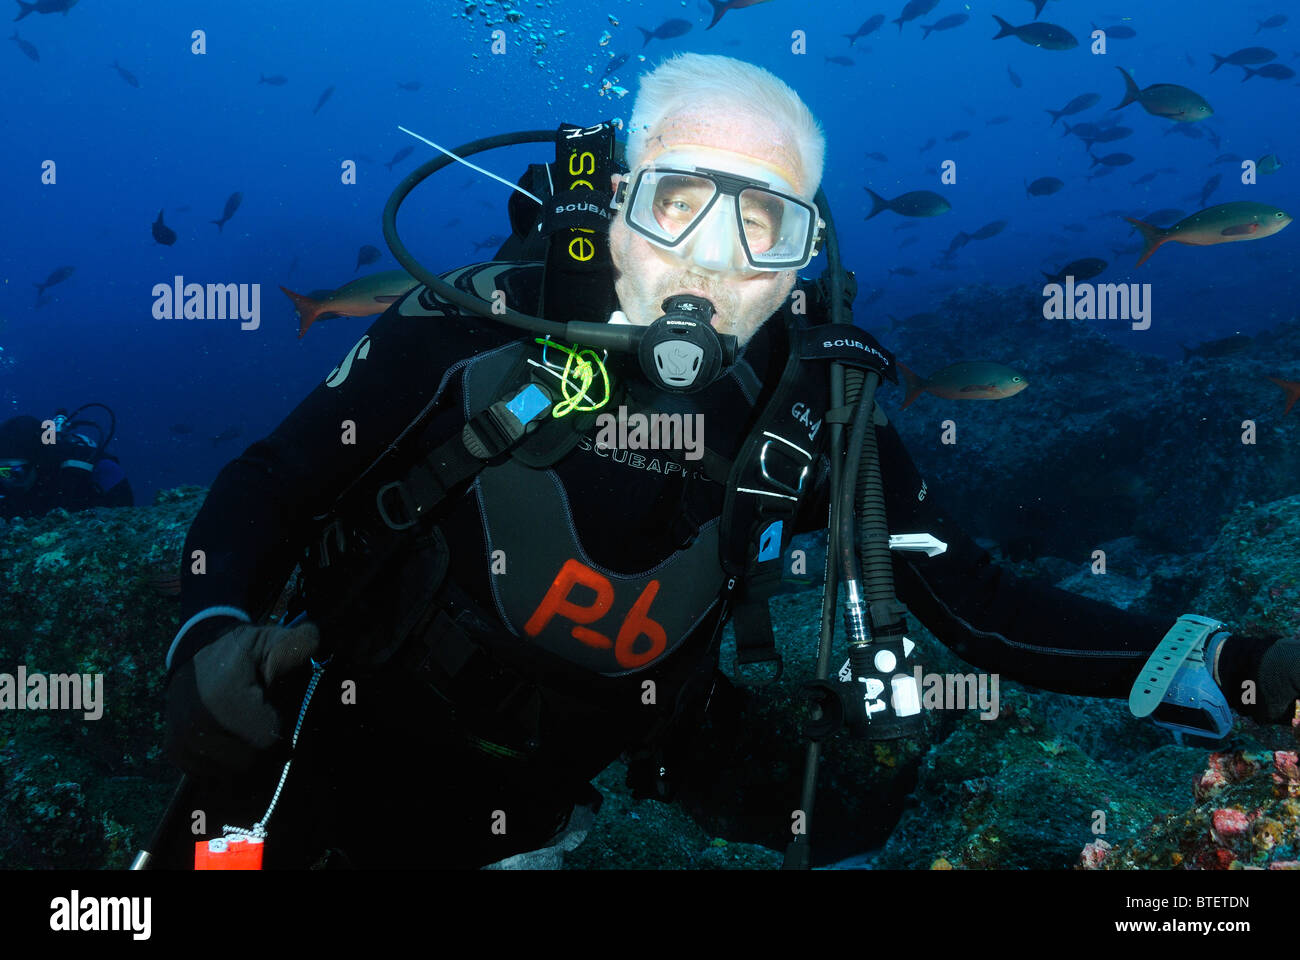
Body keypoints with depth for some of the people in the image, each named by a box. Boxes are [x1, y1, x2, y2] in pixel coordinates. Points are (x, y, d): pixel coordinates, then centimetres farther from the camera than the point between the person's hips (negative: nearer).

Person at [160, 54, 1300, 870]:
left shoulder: (809, 416, -15)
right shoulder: (472, 335, -22)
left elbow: (985, 612, -13)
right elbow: (265, 489, -12)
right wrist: (211, 653, -32)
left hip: (536, 812, 2)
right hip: (352, 776, -2)